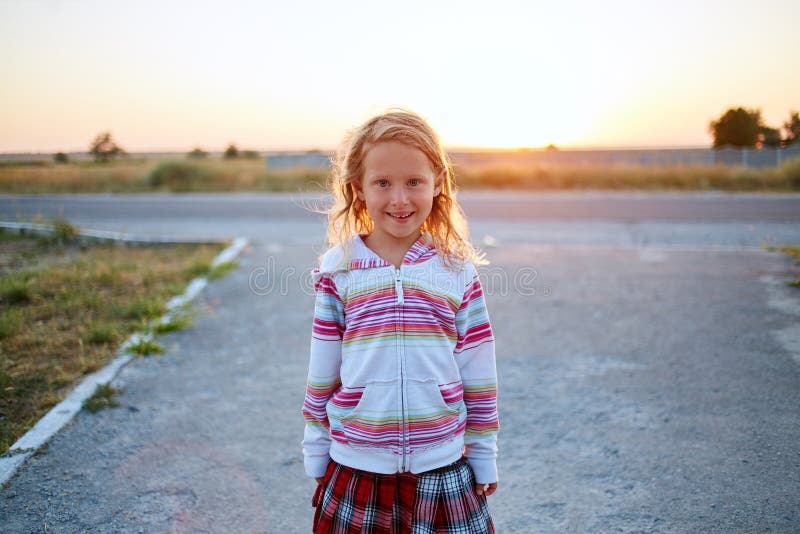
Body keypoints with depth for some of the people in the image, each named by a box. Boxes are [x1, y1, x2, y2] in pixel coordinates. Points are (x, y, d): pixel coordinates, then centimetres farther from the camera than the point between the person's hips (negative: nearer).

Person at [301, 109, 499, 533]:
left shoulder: (458, 271, -3)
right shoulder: (339, 268, -4)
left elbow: (478, 377, 3)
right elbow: (322, 374, 3)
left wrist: (483, 460, 7)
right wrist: (316, 457, 7)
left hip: (442, 471, 0)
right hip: (354, 469, 0)